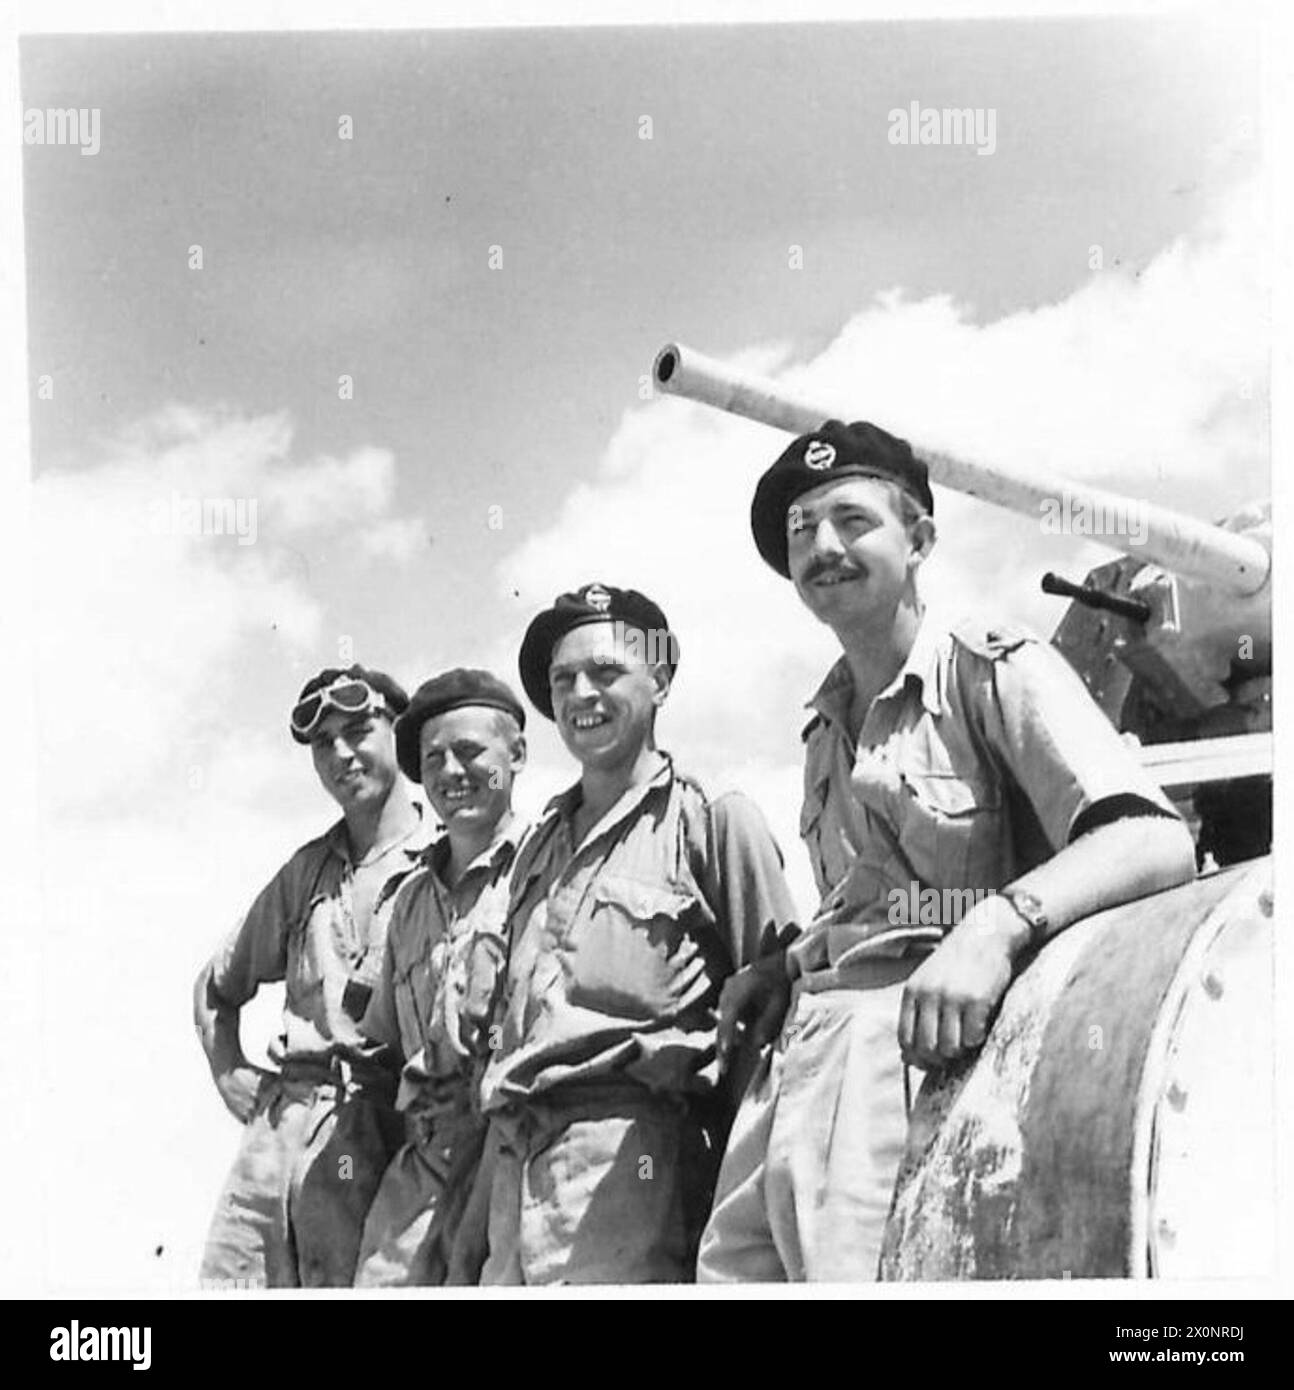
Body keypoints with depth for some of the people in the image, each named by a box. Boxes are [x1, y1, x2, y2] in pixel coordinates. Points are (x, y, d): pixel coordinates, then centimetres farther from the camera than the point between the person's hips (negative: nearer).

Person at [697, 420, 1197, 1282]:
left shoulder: (993, 669, -3)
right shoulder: (826, 731, 20)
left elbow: (1158, 842, -18)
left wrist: (997, 920, -32)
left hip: (917, 1043, -7)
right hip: (799, 1050, 7)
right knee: (728, 1267, 5)